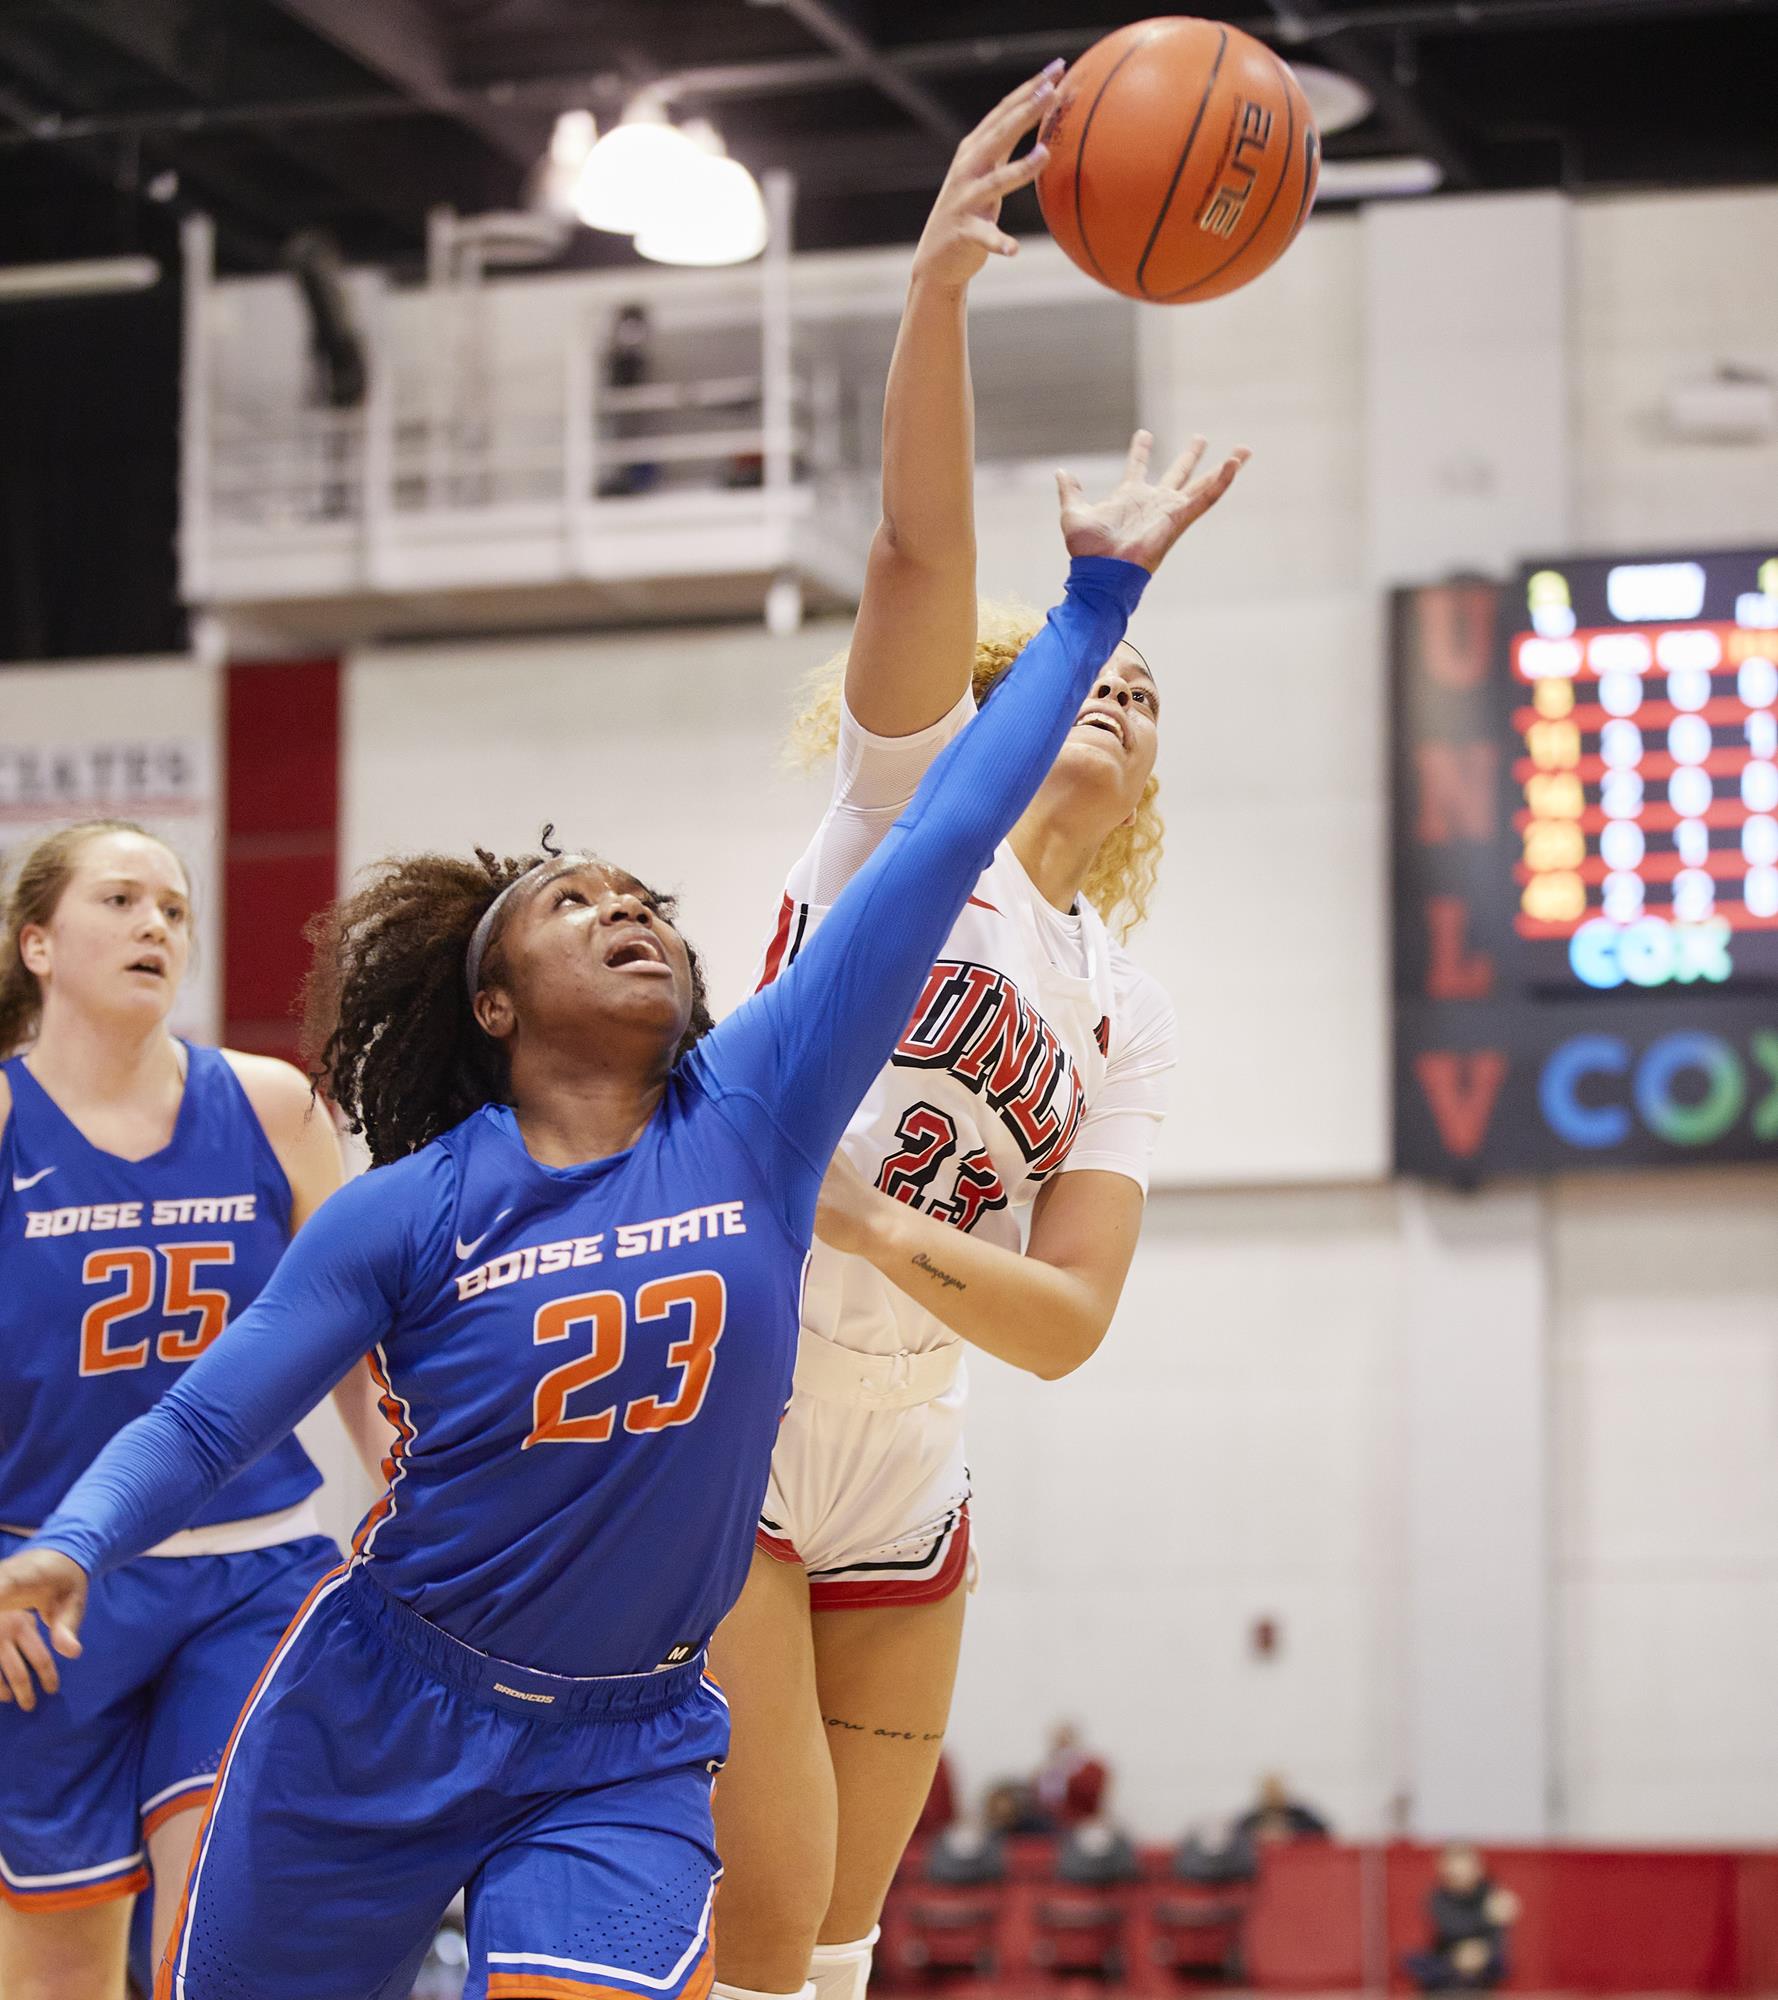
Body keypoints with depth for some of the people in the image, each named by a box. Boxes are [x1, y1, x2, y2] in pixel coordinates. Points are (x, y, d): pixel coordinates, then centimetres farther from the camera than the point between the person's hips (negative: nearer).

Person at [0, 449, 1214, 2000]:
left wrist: (1098, 594, -6)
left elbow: (947, 841, -6)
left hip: (626, 1767, 0)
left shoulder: (756, 1115, -5)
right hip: (374, 1722, 0)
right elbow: (200, 1425, -4)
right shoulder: (410, 1213, -7)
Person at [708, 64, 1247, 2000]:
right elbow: (920, 555, -18)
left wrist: (865, 1213, -18)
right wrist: (935, 289, -33)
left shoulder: (1127, 1013, 10)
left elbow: (1069, 1319, -1)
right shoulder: (910, 798, 1)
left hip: (900, 1492, 6)